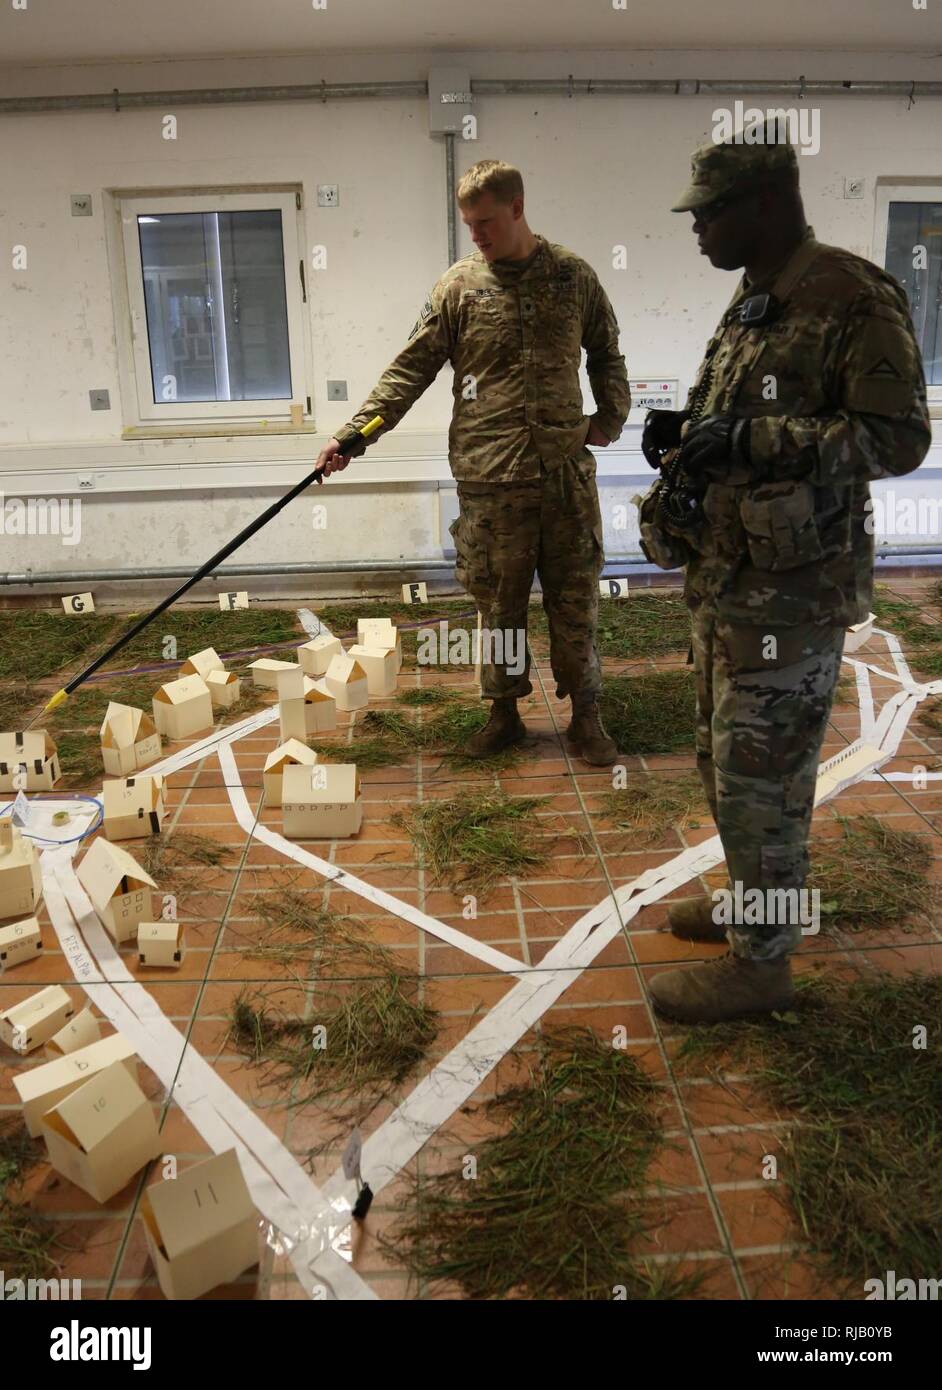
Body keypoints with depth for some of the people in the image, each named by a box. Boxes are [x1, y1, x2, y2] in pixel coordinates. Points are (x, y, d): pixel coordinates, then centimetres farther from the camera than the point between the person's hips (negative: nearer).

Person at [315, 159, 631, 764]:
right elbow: (411, 368, -1)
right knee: (499, 602, 8)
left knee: (576, 599, 6)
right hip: (490, 478, -1)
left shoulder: (574, 275, 6)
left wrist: (612, 415, 5)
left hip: (568, 470, 1)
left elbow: (606, 354, 18)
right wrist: (354, 432, -9)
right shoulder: (460, 285, 2)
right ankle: (505, 713, 24)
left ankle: (586, 715, 20)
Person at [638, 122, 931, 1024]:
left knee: (760, 777, 0)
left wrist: (753, 436, -26)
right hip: (721, 576, 9)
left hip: (790, 590, -9)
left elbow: (899, 438, -18)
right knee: (723, 759, 19)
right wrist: (688, 433, 3)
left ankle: (759, 963, 16)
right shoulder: (748, 304, 13)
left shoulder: (854, 300, -14)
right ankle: (751, 902, 39)